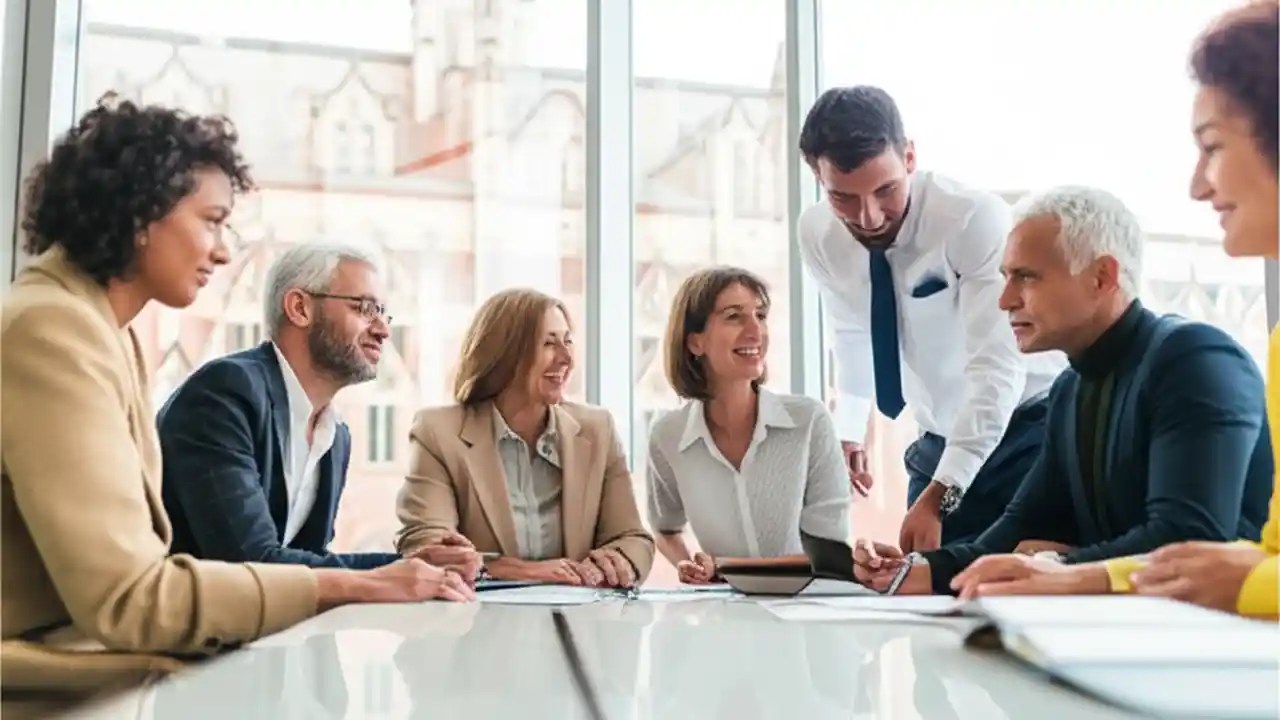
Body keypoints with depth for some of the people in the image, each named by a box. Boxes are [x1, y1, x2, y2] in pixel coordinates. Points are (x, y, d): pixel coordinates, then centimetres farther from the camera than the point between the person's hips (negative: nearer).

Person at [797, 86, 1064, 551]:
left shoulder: (976, 218, -25)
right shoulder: (817, 235, -8)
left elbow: (997, 371, -31)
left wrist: (939, 496, -36)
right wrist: (847, 431, 4)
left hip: (1024, 430, -4)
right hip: (941, 442, 5)